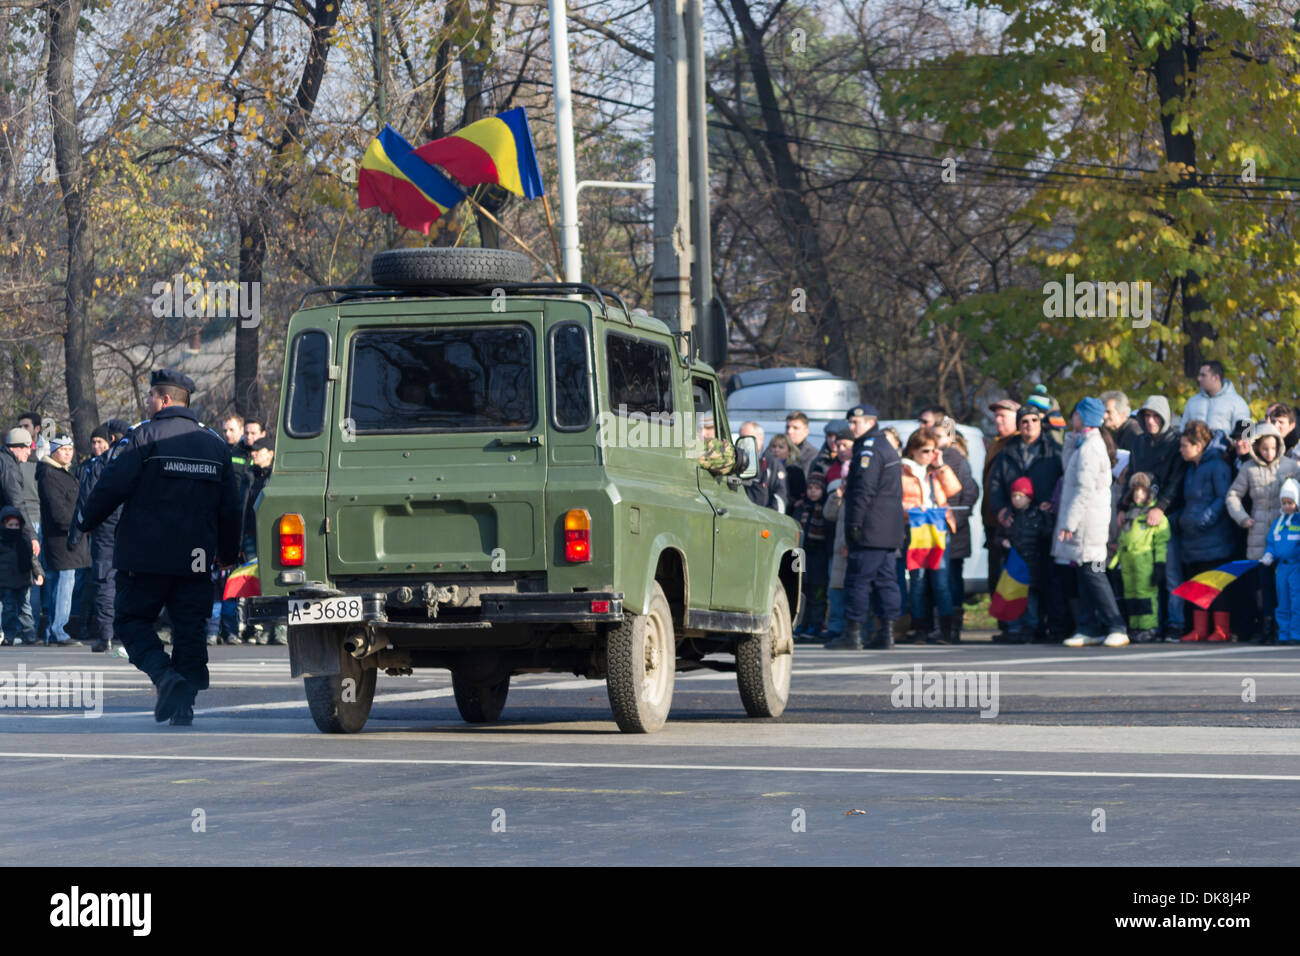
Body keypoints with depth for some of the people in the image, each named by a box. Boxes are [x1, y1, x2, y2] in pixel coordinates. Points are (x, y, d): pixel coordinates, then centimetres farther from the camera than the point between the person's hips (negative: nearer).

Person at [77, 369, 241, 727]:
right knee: (189, 629, 9)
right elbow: (230, 506, 16)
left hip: (146, 555, -4)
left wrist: (85, 521, 5)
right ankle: (184, 704, 2)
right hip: (195, 559, 4)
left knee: (131, 620, 6)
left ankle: (165, 675, -17)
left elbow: (112, 486, -11)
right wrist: (228, 552, 28)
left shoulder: (144, 436, -6)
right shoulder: (215, 443, 12)